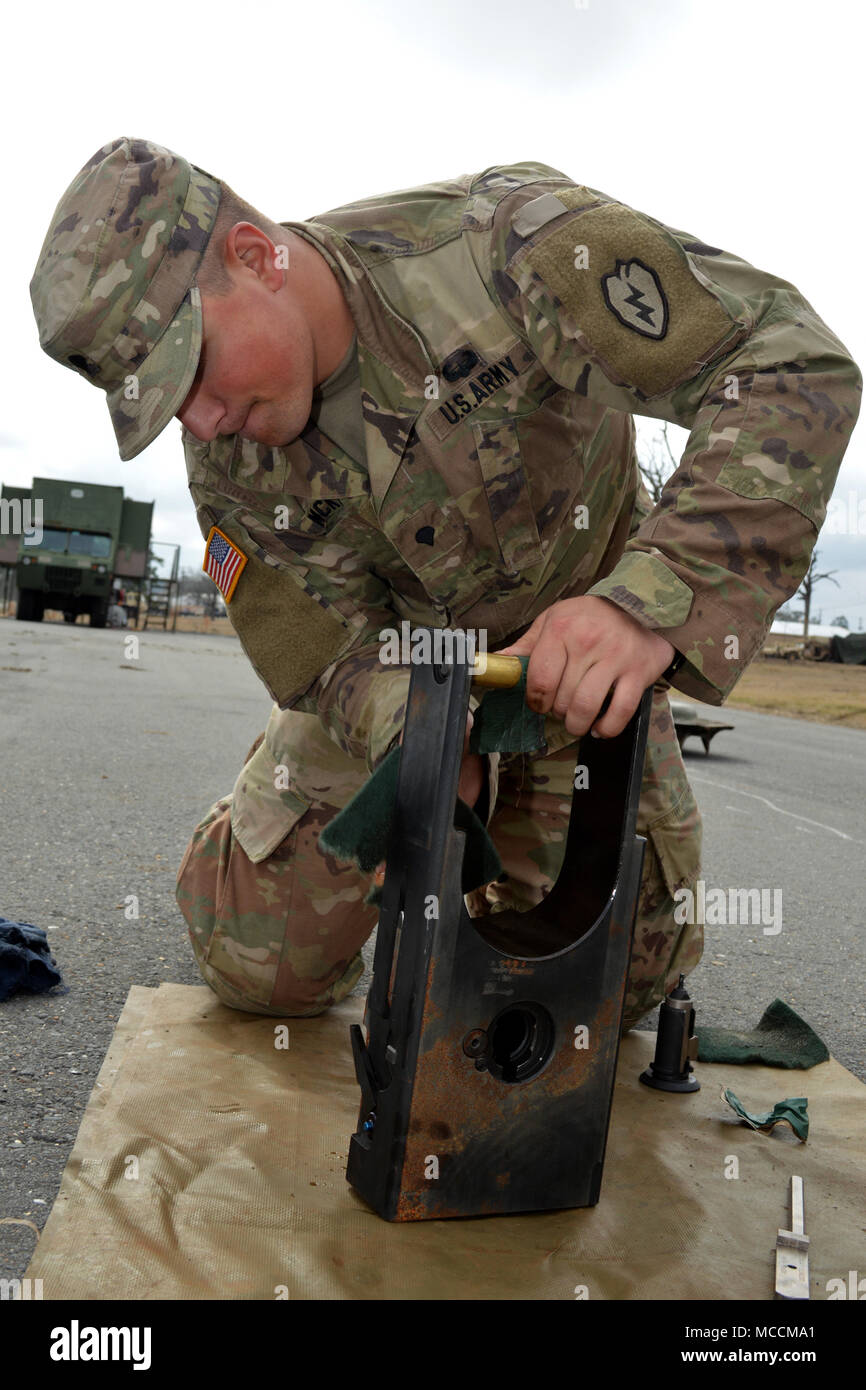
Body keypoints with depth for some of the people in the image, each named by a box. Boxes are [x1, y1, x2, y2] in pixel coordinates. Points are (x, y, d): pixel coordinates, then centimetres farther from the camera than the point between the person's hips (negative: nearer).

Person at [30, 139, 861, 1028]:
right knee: (257, 960, -3)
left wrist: (649, 600, -46)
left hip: (582, 646, -1)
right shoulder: (227, 459, -16)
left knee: (616, 975, 0)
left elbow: (794, 360, -32)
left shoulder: (501, 240, -28)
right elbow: (333, 654, -11)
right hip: (397, 663, 2)